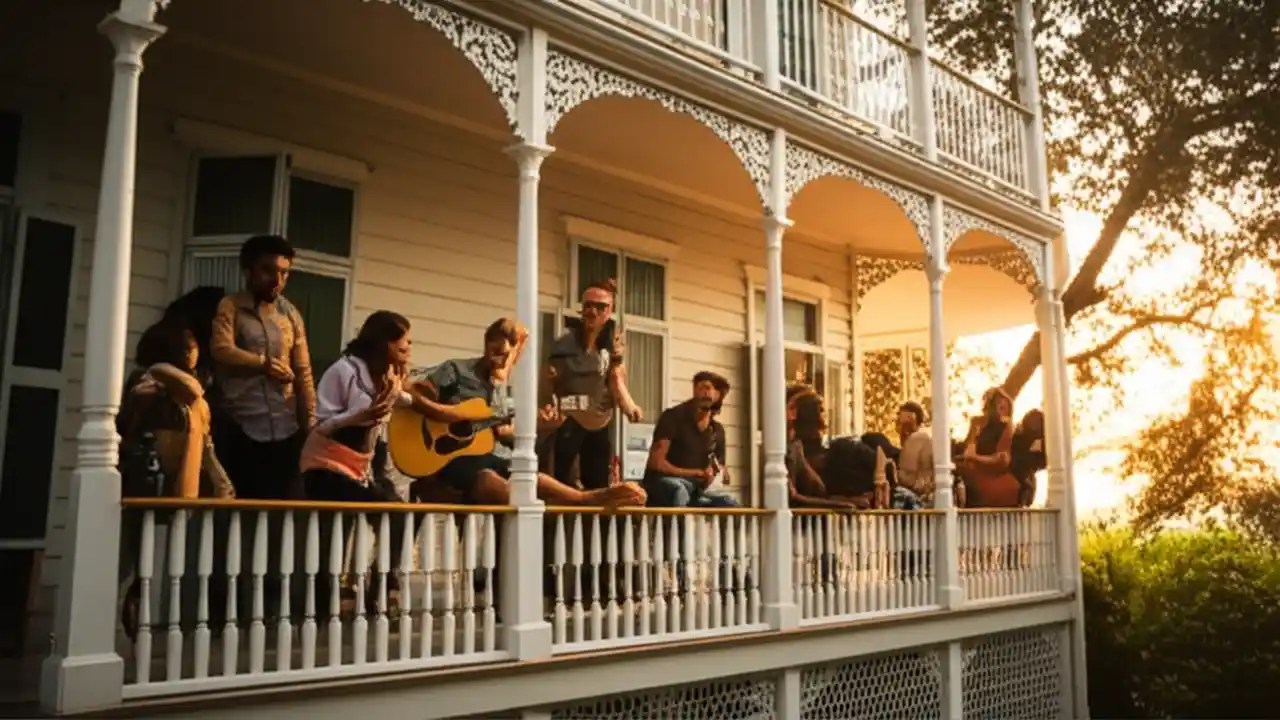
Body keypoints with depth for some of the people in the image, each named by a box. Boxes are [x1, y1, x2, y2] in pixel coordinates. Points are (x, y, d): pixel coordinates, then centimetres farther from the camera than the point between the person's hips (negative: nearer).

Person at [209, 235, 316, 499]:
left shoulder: (291, 314, 12)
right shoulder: (230, 306, 2)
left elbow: (303, 372, 11)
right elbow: (221, 349, -14)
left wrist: (311, 421, 5)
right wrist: (265, 363, -3)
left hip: (284, 427, 3)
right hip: (240, 424, -3)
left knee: (276, 500, 6)